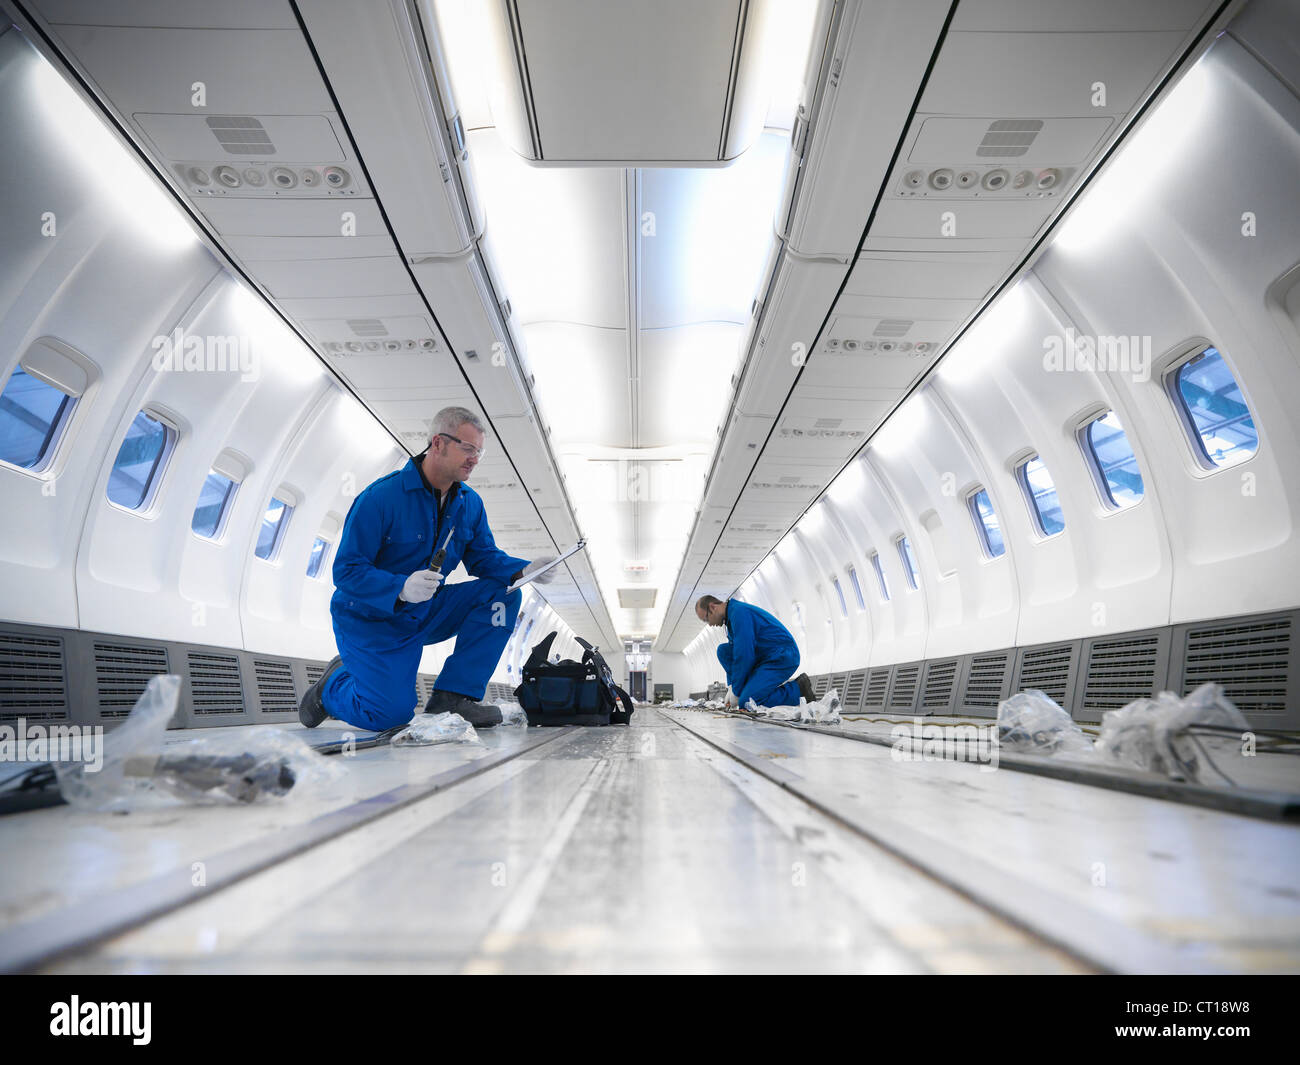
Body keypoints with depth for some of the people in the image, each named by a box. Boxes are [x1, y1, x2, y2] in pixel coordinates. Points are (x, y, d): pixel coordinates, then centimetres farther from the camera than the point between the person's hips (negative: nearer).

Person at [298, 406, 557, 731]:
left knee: (502, 593, -12)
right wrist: (401, 588, -40)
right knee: (391, 714, -20)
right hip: (372, 619, -6)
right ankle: (335, 682, 15)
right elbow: (346, 570, -22)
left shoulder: (470, 503, 0)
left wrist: (524, 569, -21)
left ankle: (453, 693, -11)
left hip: (427, 613, 6)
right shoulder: (381, 496, -21)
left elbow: (484, 557, 1)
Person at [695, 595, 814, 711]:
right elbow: (733, 653, 20)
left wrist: (736, 691, -13)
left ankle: (798, 689, -9)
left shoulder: (739, 612, -18)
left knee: (745, 703, -21)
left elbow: (744, 655, -22)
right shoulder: (731, 614, 15)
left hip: (783, 658, -10)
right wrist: (731, 687, 10)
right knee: (723, 650, 3)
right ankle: (748, 690, 2)